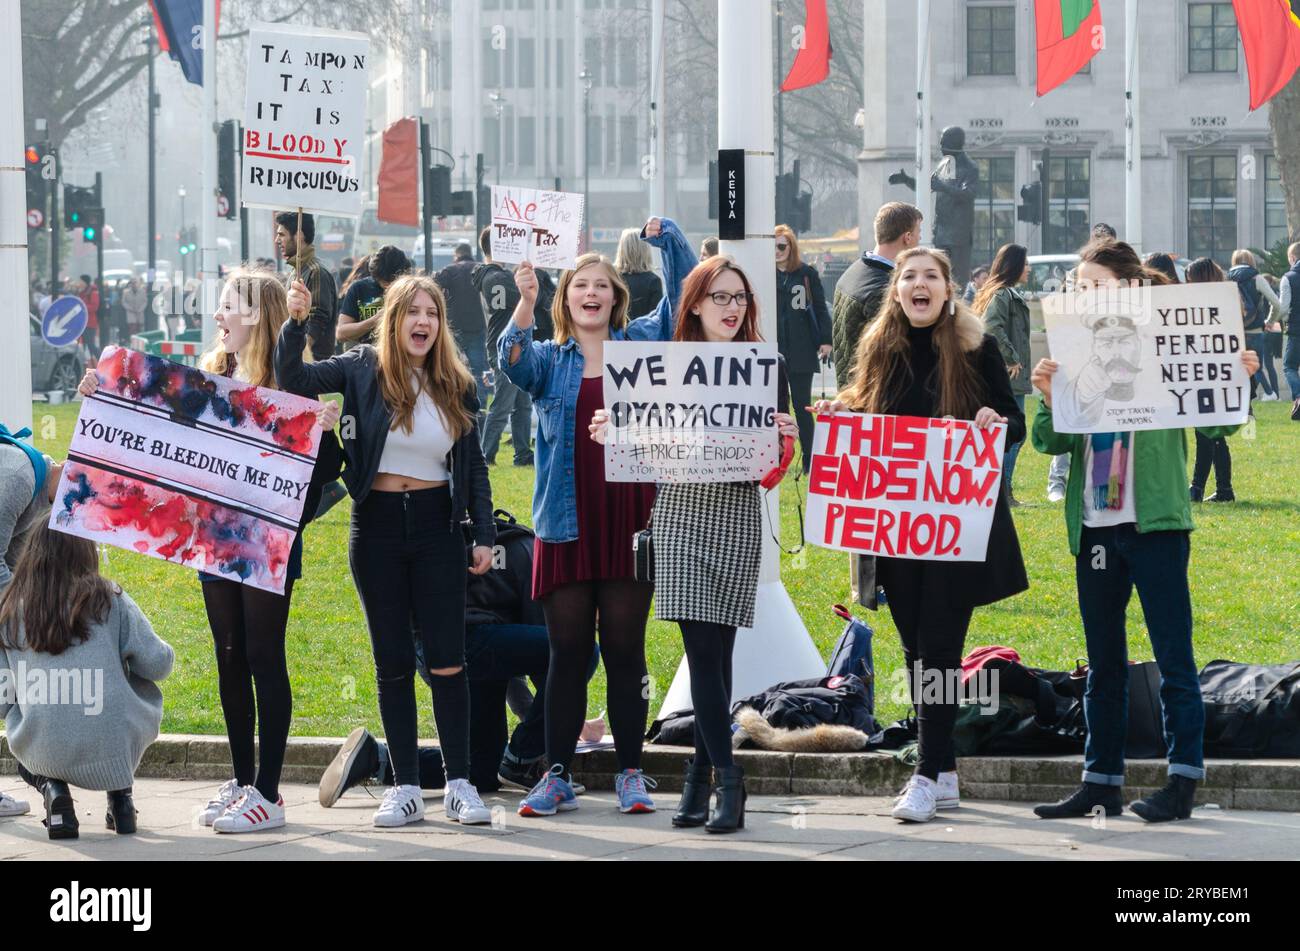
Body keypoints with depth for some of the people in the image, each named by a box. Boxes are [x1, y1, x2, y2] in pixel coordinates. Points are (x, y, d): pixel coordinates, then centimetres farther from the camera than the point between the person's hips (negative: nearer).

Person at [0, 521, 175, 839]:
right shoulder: (109, 600, 0)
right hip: (115, 749, -1)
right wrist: (166, 653, 24)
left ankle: (51, 789, 2)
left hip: (44, 753, 1)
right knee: (144, 688, 31)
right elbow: (157, 665, 0)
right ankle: (120, 796, 19)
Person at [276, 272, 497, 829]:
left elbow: (474, 465, 9)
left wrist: (484, 534, 4)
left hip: (436, 526, 1)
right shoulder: (364, 370, -2)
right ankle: (406, 788, 9)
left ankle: (459, 784, 3)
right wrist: (296, 323, -24)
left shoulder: (456, 385, 3)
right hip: (377, 527, -1)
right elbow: (294, 381, -12)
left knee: (447, 659, -4)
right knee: (393, 662, 4)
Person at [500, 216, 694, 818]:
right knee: (567, 653, 3)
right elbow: (513, 361, -13)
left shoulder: (642, 343, 10)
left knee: (625, 652, 4)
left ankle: (631, 774, 10)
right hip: (568, 525, 0)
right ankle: (557, 777, 6)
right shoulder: (550, 360, 8)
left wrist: (667, 237, -10)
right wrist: (525, 304, -30)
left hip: (630, 522, 0)